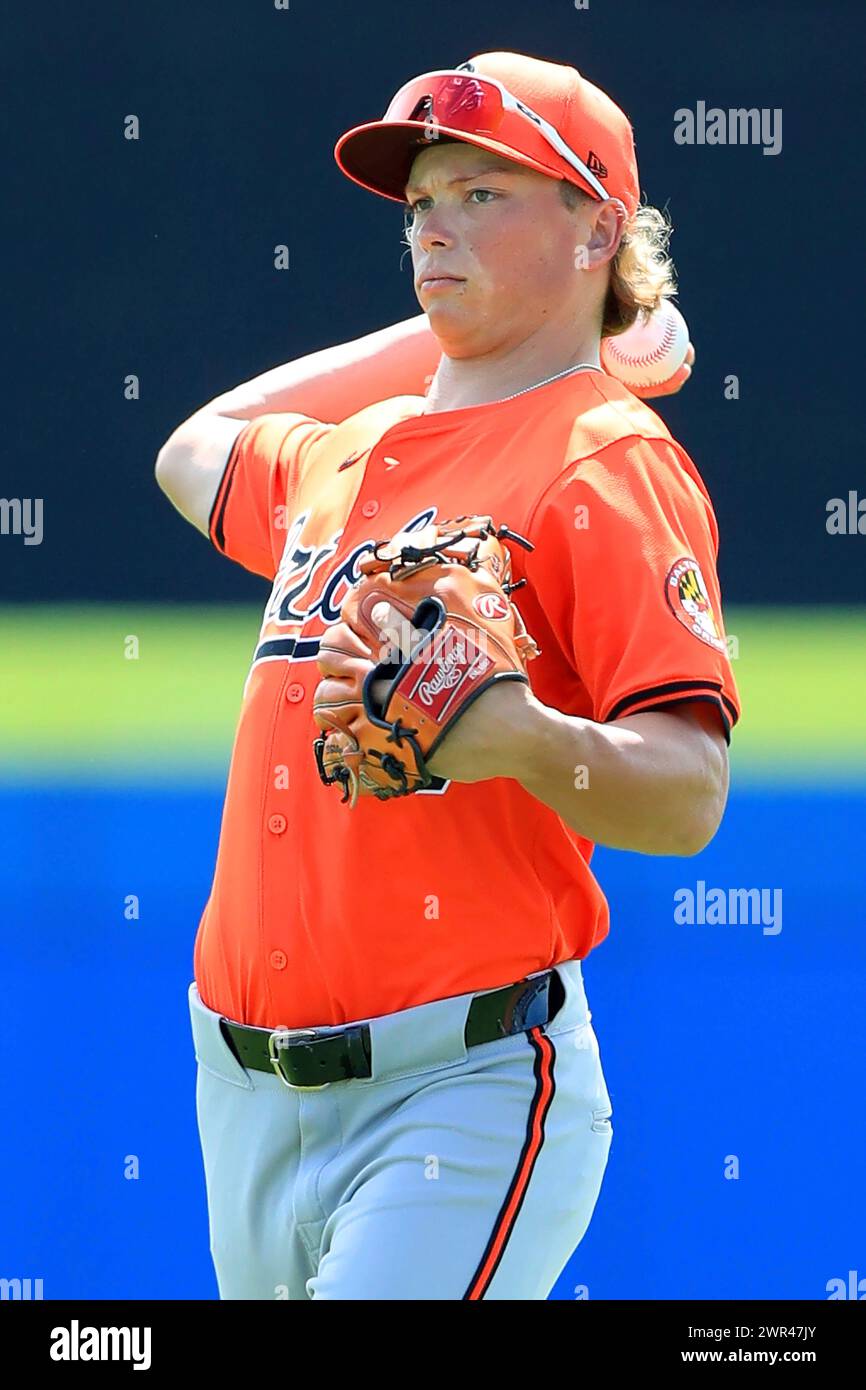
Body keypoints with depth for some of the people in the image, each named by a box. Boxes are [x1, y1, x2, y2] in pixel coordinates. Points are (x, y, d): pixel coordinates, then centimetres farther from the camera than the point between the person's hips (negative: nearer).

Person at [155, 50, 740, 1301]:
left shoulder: (610, 462, -6)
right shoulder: (343, 451, 17)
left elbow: (689, 798, -16)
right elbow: (196, 454, 42)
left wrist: (524, 739, -37)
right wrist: (435, 330, 35)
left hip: (464, 1094, -8)